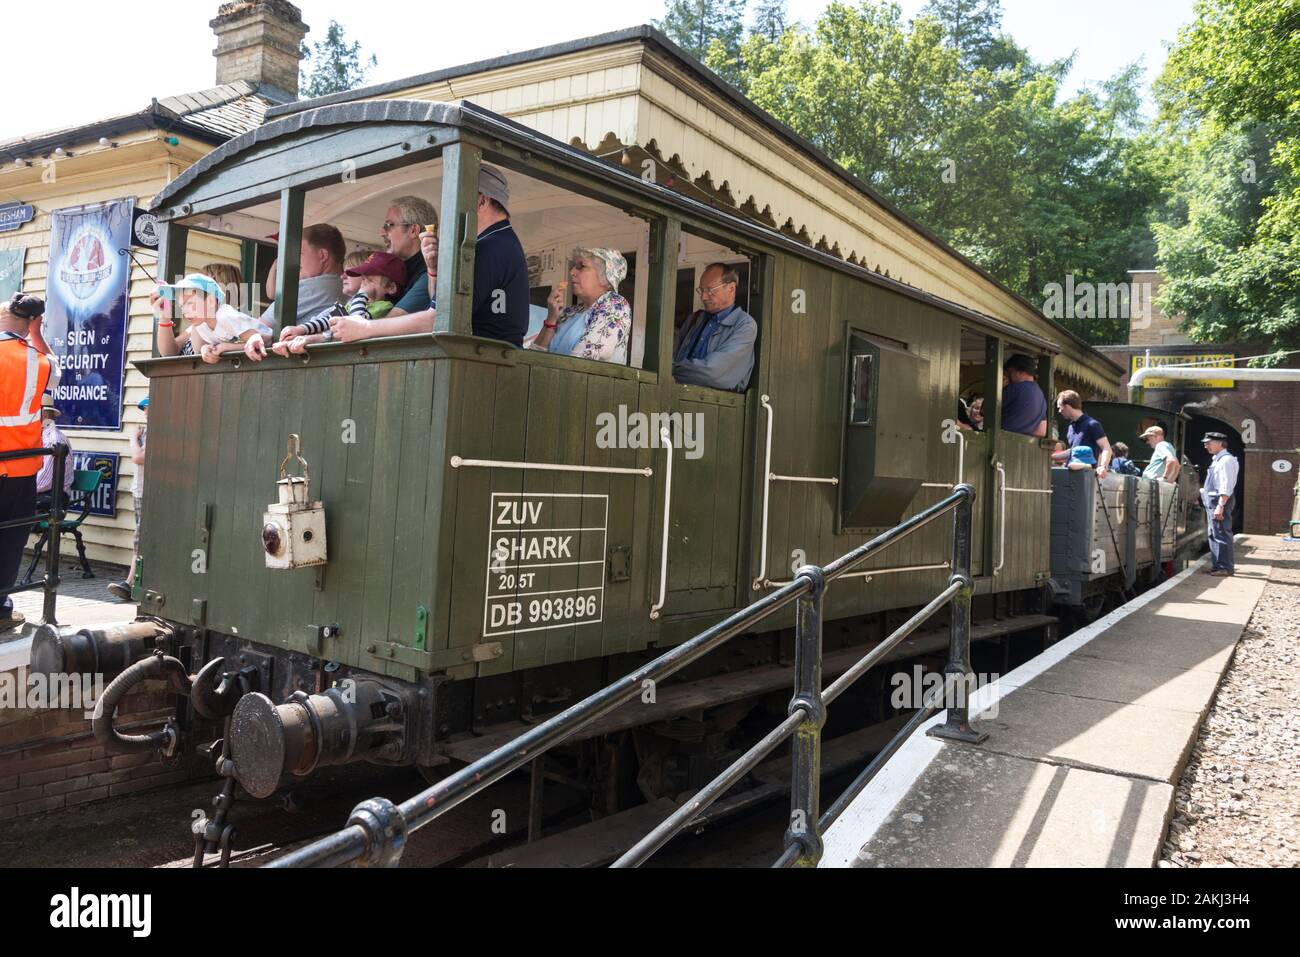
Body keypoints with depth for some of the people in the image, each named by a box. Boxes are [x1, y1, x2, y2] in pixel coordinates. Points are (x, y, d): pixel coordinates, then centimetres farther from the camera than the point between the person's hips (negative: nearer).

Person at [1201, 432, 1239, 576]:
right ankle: (1217, 565, 22)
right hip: (1212, 502, 10)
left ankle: (1224, 568, -4)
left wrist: (1220, 506, -25)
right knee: (1214, 535, 14)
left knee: (1221, 534, -7)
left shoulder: (1226, 460, -13)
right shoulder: (1217, 460, 17)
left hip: (1219, 502, -10)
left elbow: (1226, 486, -20)